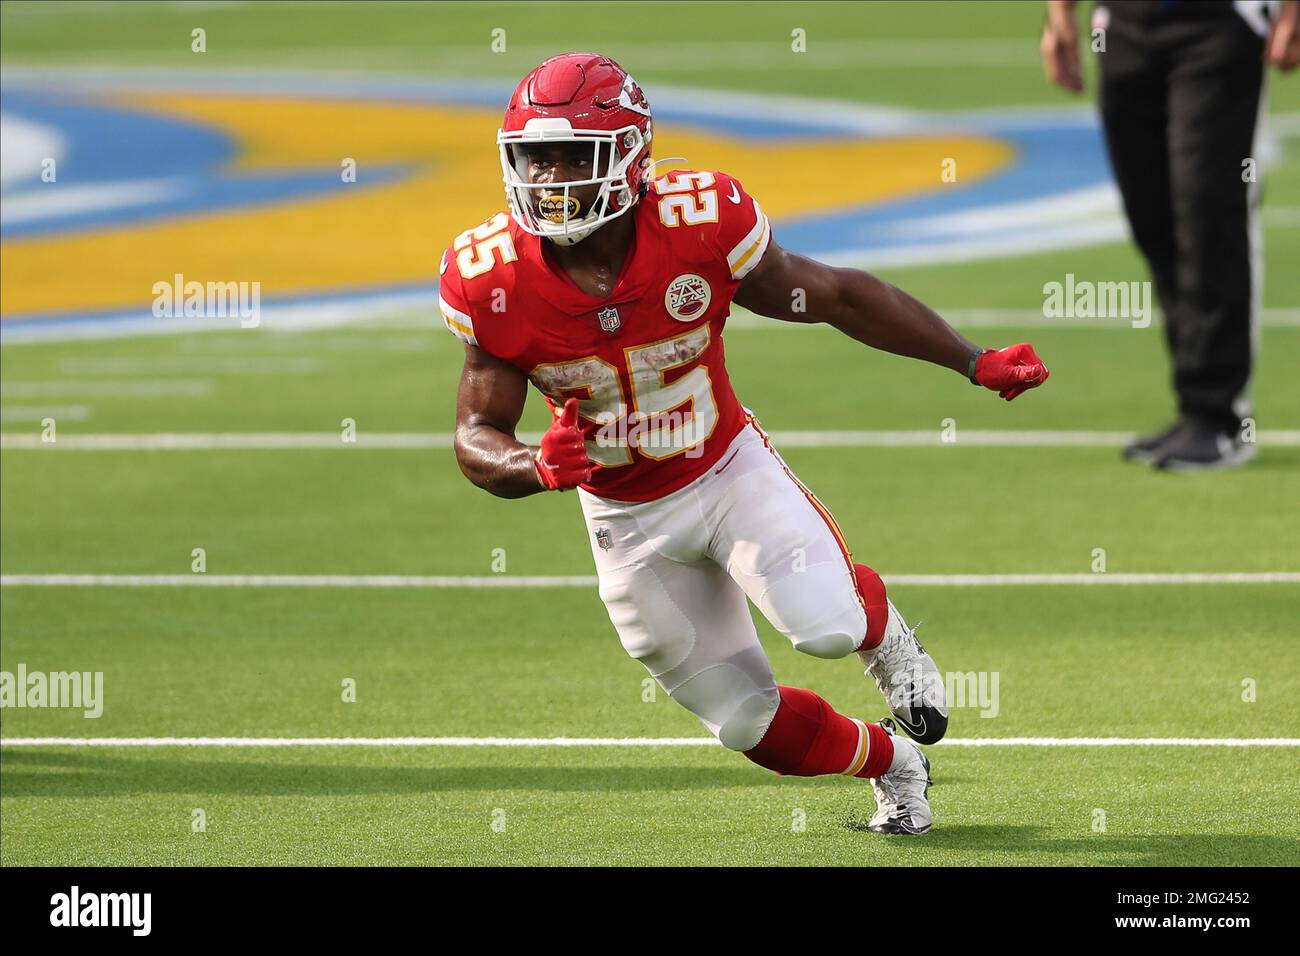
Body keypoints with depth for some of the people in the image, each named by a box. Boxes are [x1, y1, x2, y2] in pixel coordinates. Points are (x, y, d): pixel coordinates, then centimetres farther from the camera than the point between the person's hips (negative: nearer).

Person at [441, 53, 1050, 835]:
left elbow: (837, 296, -10)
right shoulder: (493, 281, -21)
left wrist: (976, 364, -6)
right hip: (627, 521, 2)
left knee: (825, 626, -28)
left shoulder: (702, 224, -24)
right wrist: (534, 468, -37)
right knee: (751, 725, 4)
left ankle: (884, 633, 11)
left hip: (730, 469, -2)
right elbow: (477, 440, -13)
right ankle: (892, 763, 36)